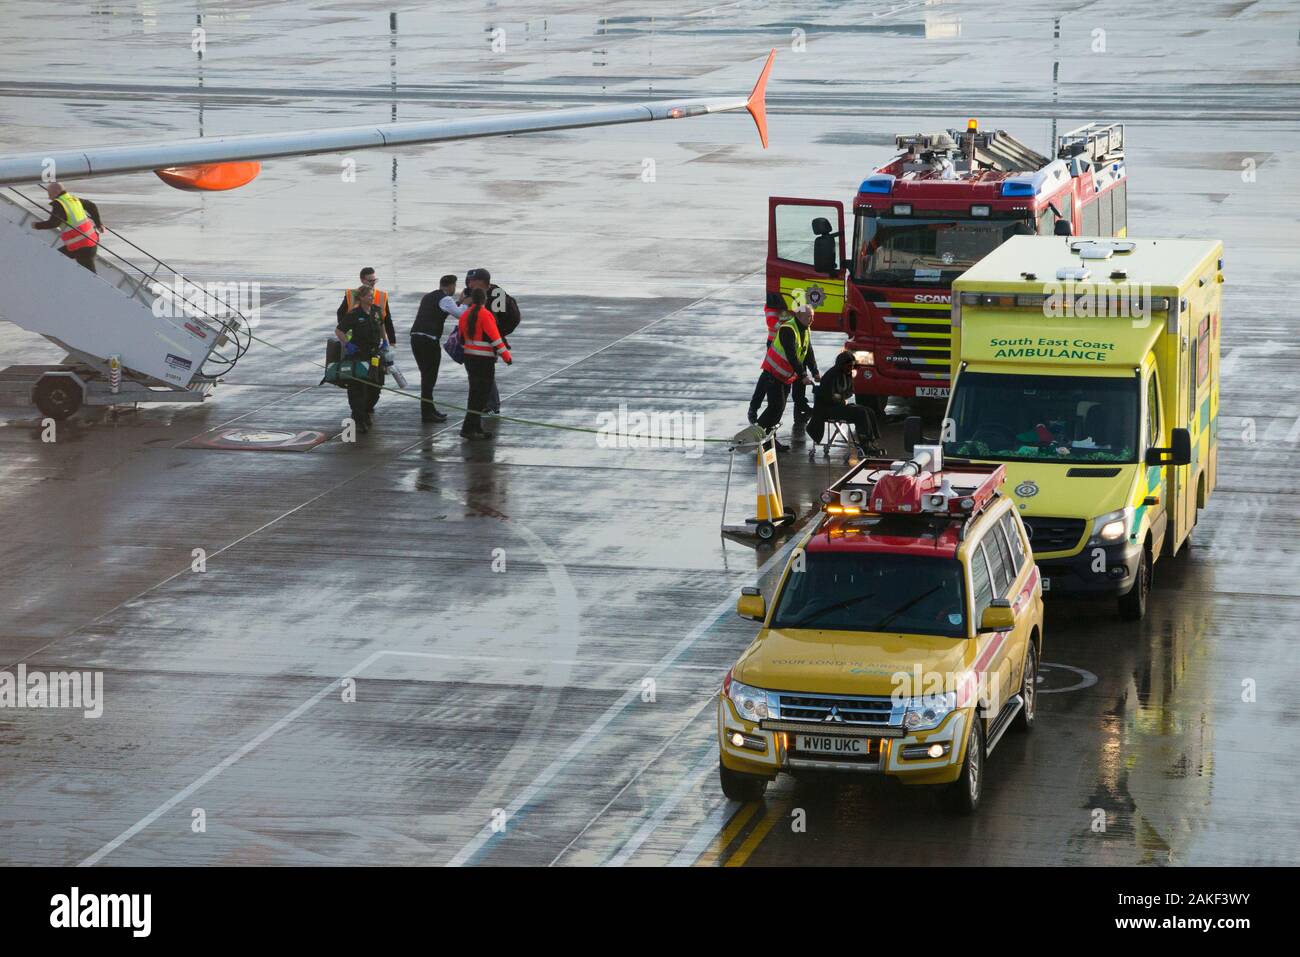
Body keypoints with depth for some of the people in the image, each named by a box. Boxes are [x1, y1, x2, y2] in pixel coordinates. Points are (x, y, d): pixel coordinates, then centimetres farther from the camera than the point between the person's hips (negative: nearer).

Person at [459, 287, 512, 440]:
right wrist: (506, 356, -10)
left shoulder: (465, 315, 7)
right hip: (484, 360, -8)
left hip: (469, 358, 8)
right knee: (481, 394, -4)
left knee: (475, 393, 15)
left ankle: (476, 428, 19)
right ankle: (468, 429, -9)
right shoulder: (486, 315, -16)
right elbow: (494, 338, -17)